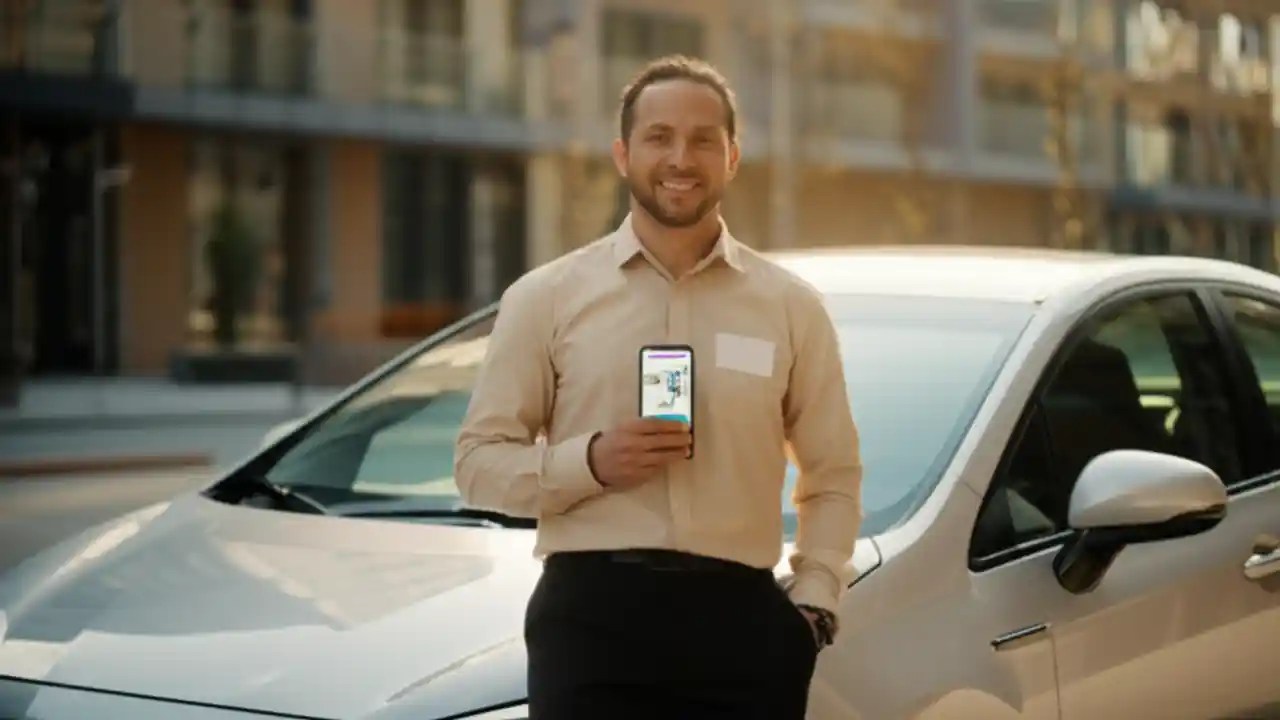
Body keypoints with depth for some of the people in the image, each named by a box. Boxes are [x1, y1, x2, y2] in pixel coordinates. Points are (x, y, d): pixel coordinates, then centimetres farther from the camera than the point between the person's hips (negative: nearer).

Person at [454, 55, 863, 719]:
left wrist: (813, 602, 1)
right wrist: (590, 462, -13)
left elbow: (833, 475, 13)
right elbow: (478, 460, 4)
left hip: (741, 620, 2)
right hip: (592, 616, -1)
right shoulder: (547, 297, 4)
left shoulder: (790, 306, 9)